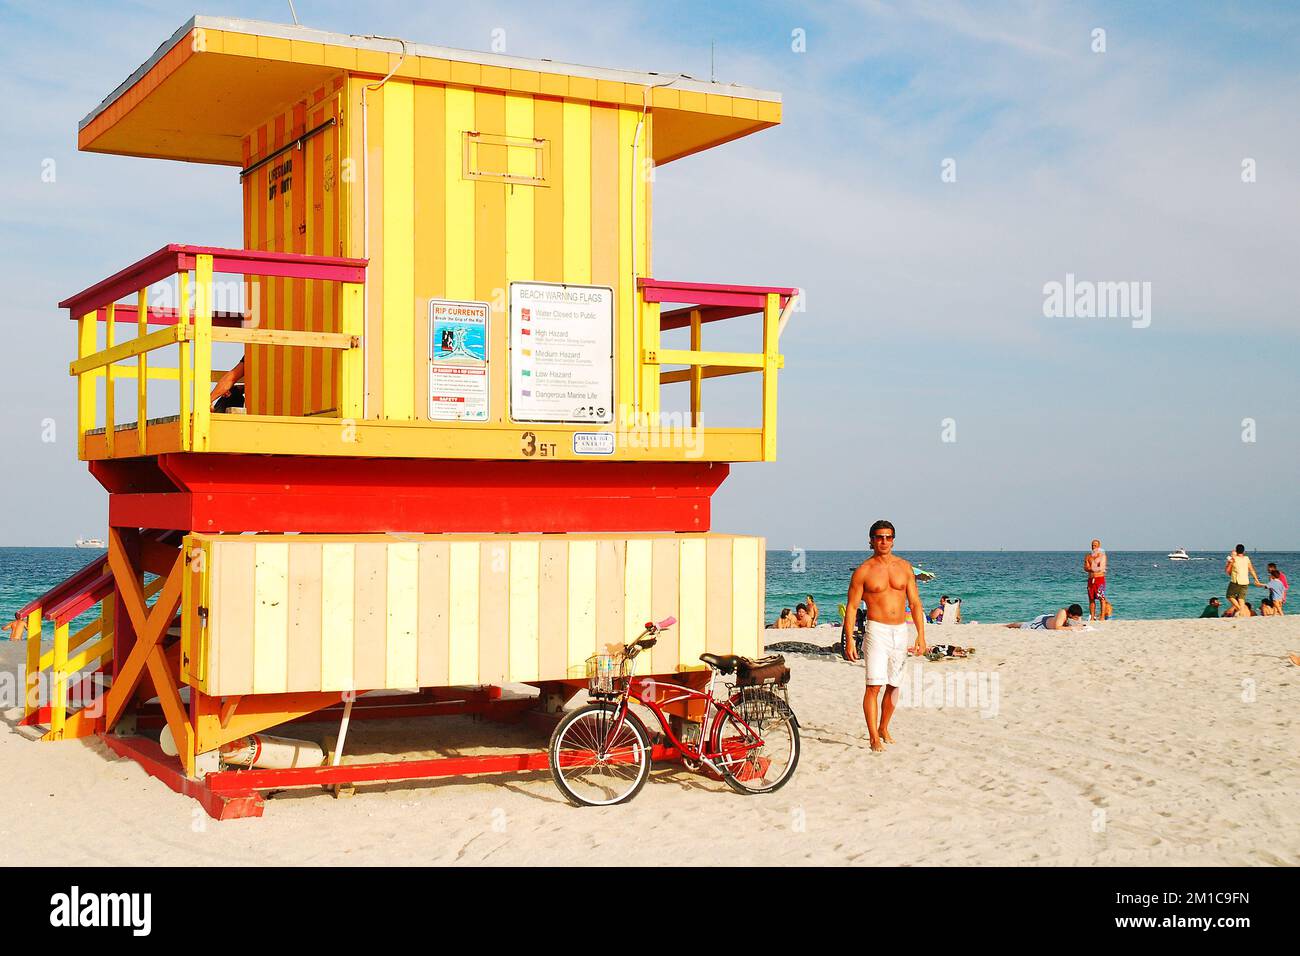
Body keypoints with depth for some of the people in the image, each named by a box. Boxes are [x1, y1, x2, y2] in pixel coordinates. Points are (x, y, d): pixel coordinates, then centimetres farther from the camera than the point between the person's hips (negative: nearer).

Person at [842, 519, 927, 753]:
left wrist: (921, 635, 3)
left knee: (893, 686, 12)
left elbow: (915, 603, 10)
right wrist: (849, 640, -9)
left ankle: (883, 729, 30)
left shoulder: (904, 567, 8)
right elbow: (851, 606, -2)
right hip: (877, 631, -4)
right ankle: (874, 739, -12)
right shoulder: (863, 571, -3)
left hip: (901, 631, 4)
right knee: (874, 686, -13)